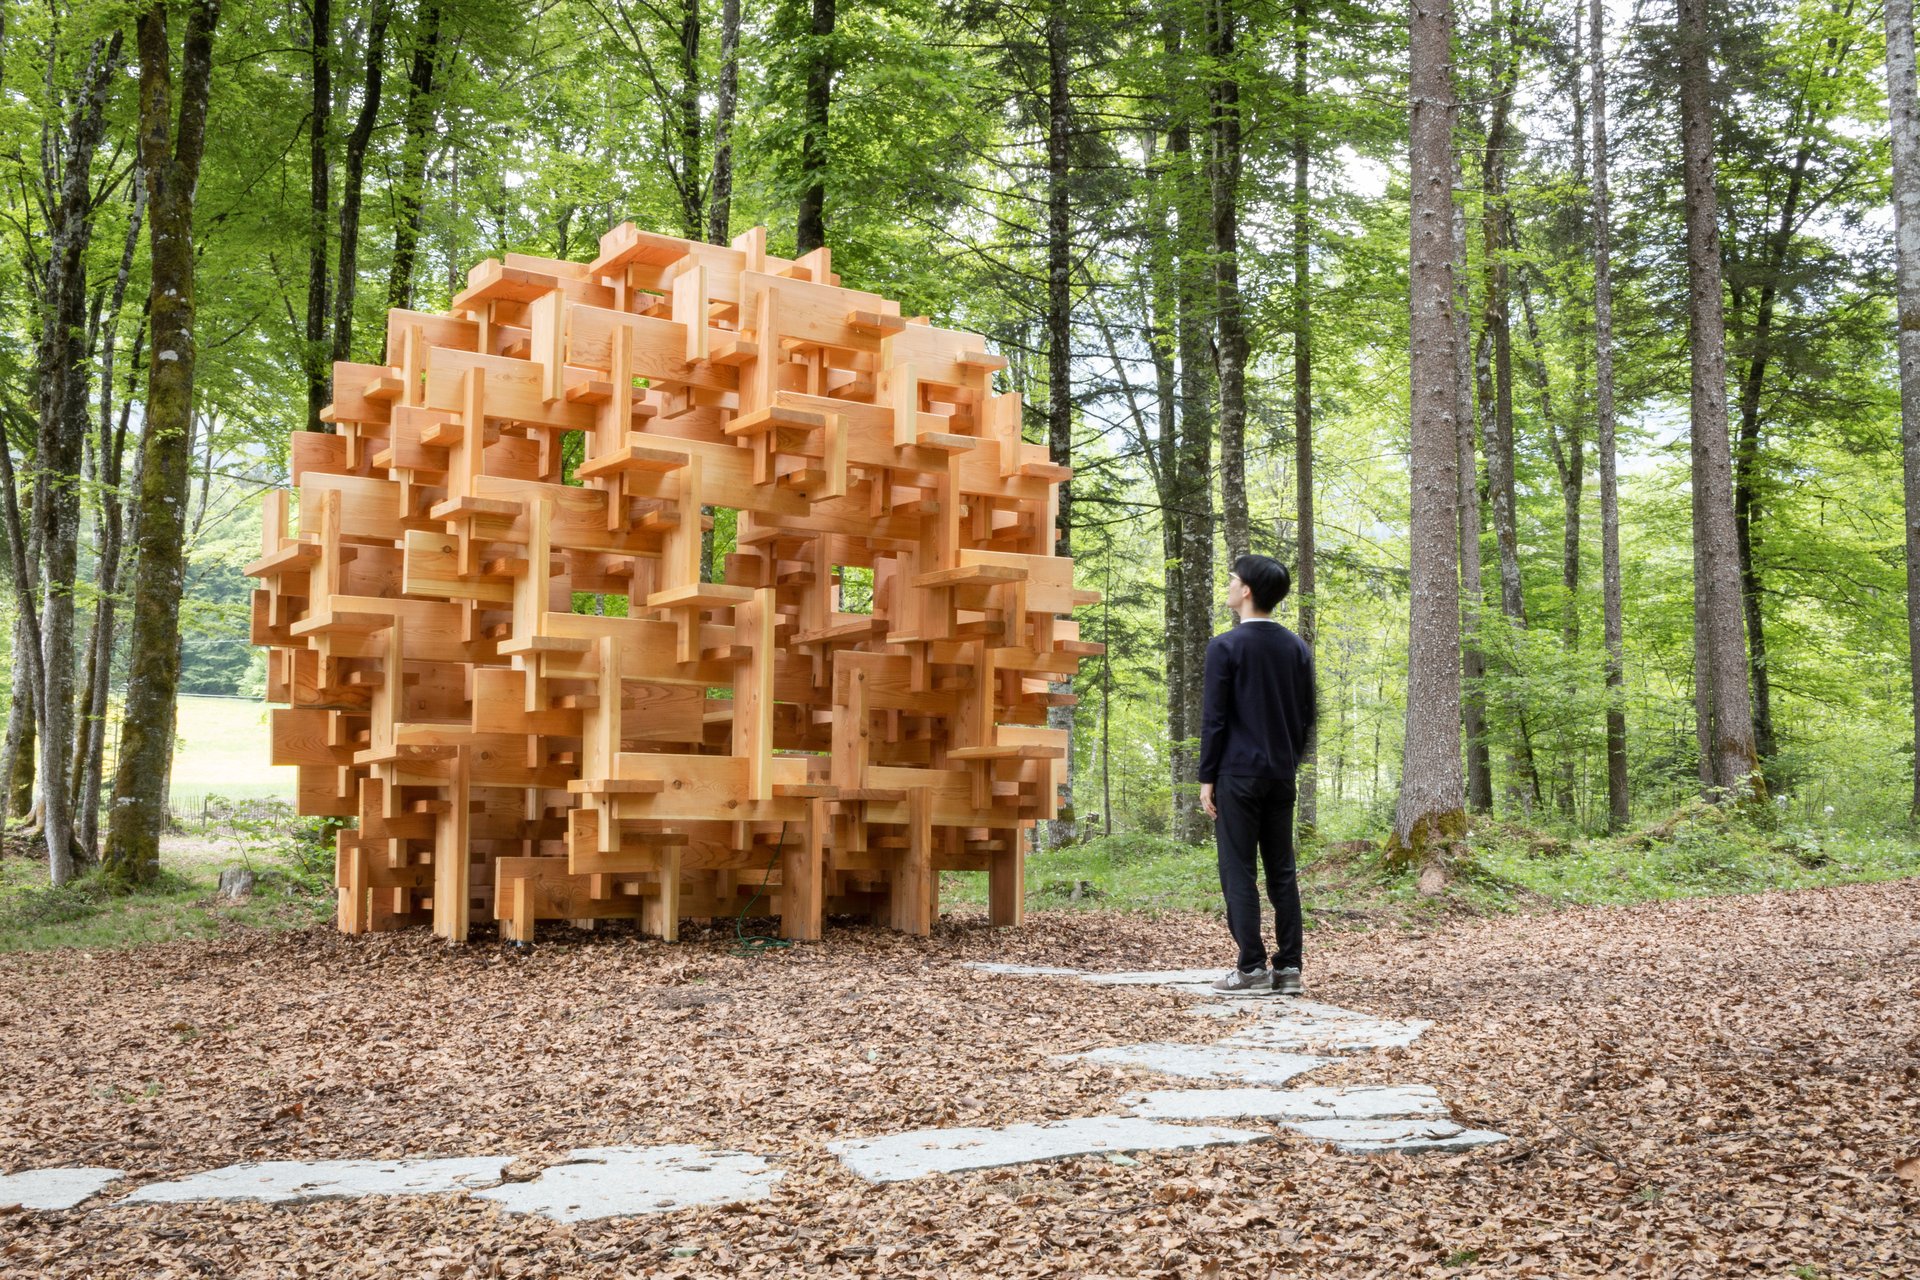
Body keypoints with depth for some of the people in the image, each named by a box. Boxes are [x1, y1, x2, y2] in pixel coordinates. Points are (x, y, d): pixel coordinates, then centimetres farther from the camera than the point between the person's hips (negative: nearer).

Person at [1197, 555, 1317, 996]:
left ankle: (1252, 969, -2)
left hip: (1238, 774, -6)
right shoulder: (1297, 648, 9)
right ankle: (1288, 968, 10)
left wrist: (1207, 777, -4)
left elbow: (1214, 717, -10)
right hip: (1281, 777, 6)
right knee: (1282, 871, 9)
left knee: (1239, 872, -1)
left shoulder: (1225, 647, -9)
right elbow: (1307, 715, 11)